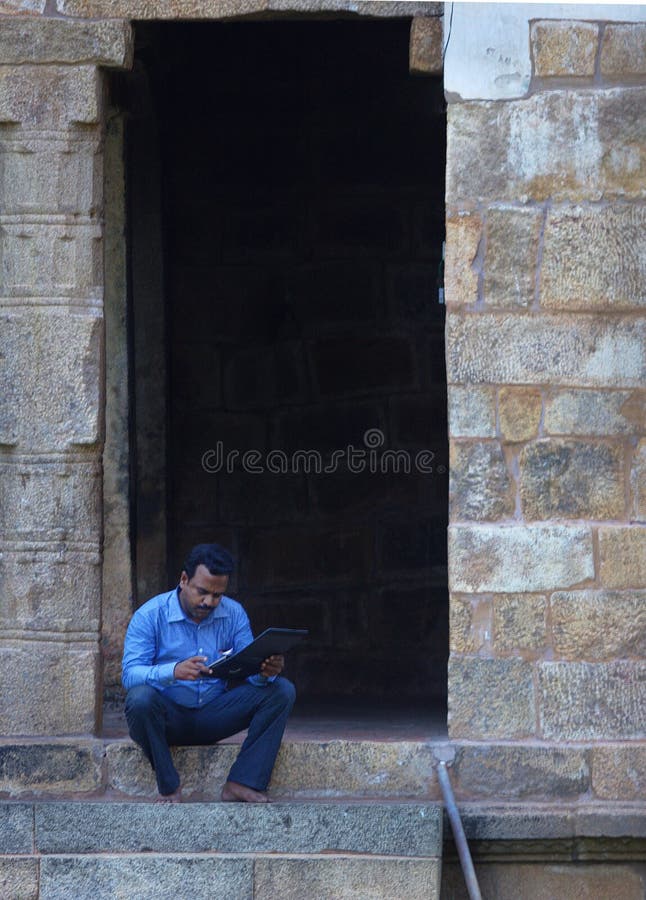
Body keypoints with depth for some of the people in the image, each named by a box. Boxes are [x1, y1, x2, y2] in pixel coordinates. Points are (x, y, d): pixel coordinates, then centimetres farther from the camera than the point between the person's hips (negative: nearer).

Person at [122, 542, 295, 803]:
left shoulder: (233, 614, 2)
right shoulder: (150, 616, -10)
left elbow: (250, 670, -3)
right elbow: (130, 674, -21)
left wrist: (266, 672, -29)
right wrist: (173, 671, -41)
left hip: (213, 717, 4)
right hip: (168, 717, -4)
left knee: (281, 691, -14)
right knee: (141, 698, -38)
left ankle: (243, 783, -21)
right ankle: (169, 788, -21)